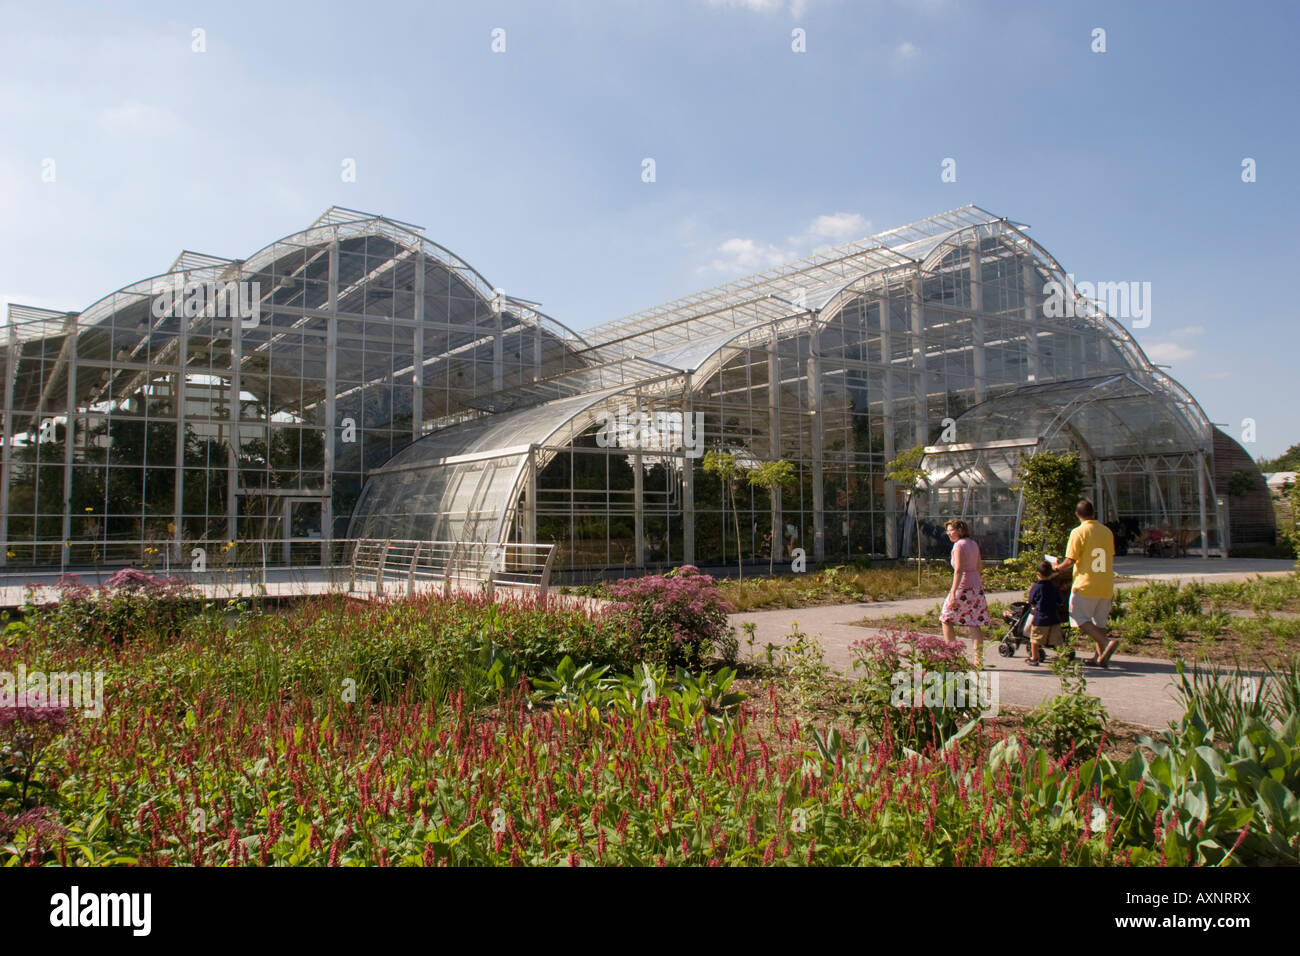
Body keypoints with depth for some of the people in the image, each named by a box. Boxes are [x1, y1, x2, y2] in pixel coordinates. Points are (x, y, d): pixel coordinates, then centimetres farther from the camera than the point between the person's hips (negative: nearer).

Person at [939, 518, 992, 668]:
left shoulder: (959, 545, -13)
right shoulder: (973, 544, 12)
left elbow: (958, 570, -20)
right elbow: (978, 567, 17)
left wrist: (953, 592, -22)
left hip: (963, 586, -8)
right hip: (977, 586, 8)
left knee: (946, 619, 6)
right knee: (975, 624, 8)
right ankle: (979, 660, 7)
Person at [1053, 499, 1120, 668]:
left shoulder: (1078, 532, -10)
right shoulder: (1107, 531, 8)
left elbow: (1070, 561, -13)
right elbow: (1111, 559, 16)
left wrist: (1057, 568, 7)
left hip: (1086, 585, -6)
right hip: (1106, 585, 6)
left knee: (1081, 619, 1)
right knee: (1099, 622, 14)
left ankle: (1107, 643, -17)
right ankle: (1101, 657, 12)